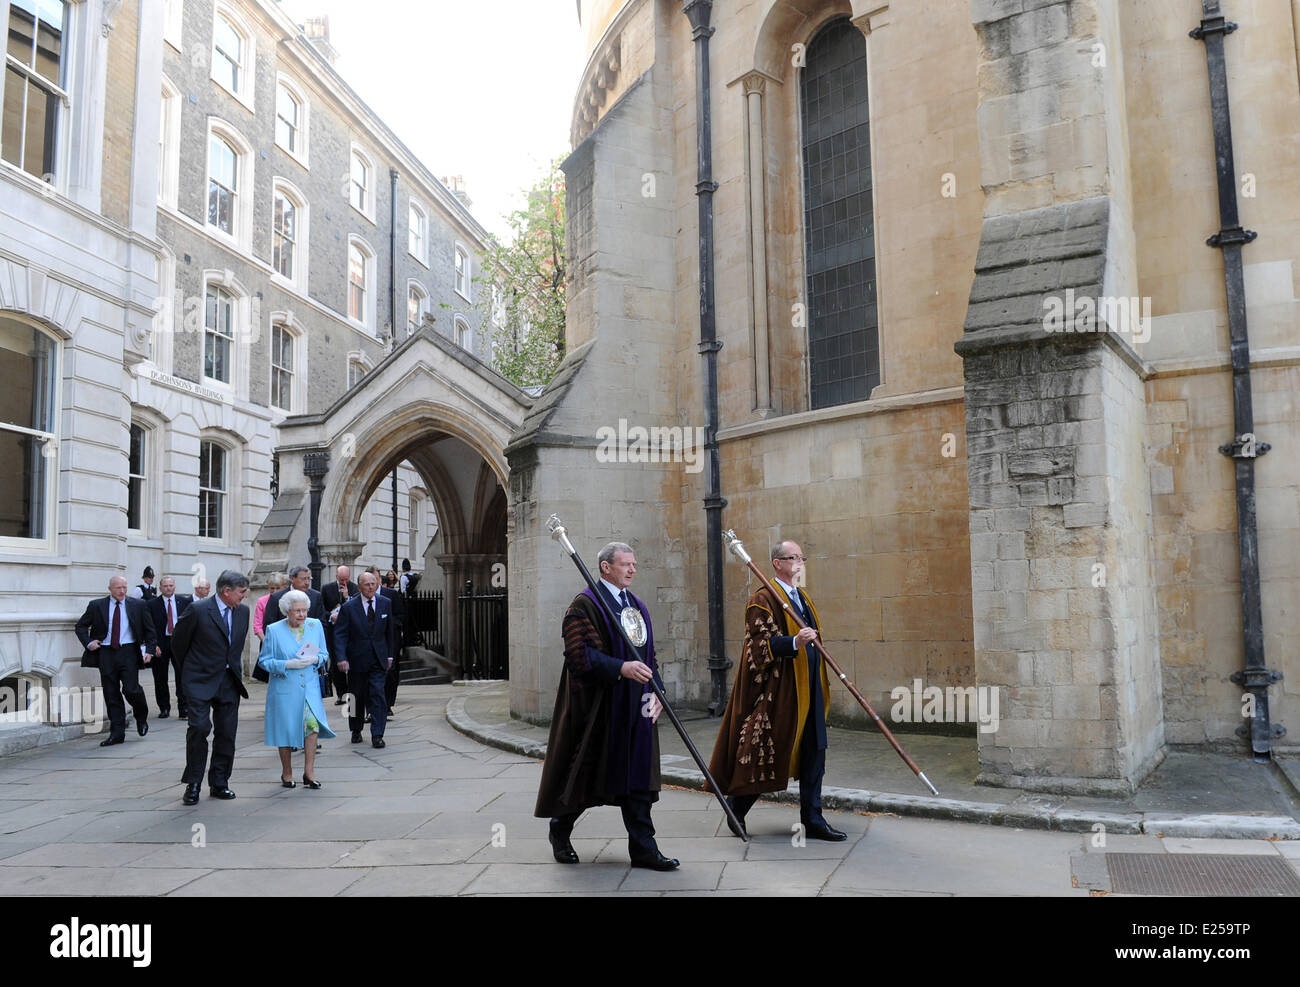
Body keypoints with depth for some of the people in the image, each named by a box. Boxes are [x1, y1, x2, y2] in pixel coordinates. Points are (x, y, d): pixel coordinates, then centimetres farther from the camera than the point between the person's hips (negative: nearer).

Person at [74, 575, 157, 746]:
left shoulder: (138, 605, 6)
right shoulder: (96, 606, 6)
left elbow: (149, 629, 11)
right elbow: (81, 626, 14)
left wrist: (149, 650, 1)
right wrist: (88, 642, -2)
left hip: (128, 652, -2)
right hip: (106, 653, 2)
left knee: (131, 689, -11)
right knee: (111, 695, 3)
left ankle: (141, 717, 19)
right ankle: (117, 734, 10)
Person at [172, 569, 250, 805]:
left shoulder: (243, 611, 5)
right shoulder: (199, 610, -13)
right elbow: (178, 642, -1)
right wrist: (195, 664, 10)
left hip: (229, 681, 5)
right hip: (201, 680, -5)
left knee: (226, 733, 5)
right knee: (199, 728, -12)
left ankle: (219, 783, 16)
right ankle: (193, 785, 1)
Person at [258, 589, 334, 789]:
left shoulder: (315, 626, 4)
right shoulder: (274, 630, -4)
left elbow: (324, 655, 12)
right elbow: (264, 660, -3)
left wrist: (315, 659, -12)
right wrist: (288, 664, -17)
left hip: (310, 687, 2)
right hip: (284, 689, -2)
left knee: (312, 724, -13)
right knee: (286, 728, 6)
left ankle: (309, 772, -1)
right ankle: (286, 773, 25)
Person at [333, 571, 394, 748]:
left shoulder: (385, 604, 3)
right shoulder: (349, 607, -6)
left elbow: (389, 631, 12)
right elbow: (340, 634, -7)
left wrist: (390, 655, 11)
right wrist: (342, 657, -18)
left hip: (378, 659, 1)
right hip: (357, 659, -1)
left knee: (378, 694, -9)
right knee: (357, 697, 10)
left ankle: (377, 735, -6)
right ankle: (356, 731, 30)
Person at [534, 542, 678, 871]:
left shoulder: (638, 606, 15)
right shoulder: (585, 605, -9)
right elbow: (579, 653, -19)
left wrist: (655, 689, 3)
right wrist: (620, 668, -28)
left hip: (634, 707, 7)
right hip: (598, 705, -6)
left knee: (636, 775, 5)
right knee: (586, 771, 5)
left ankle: (643, 848, 9)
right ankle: (560, 830, 28)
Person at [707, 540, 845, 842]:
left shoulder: (802, 598, 18)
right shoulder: (763, 600, -9)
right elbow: (761, 645, -18)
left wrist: (822, 680, 22)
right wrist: (794, 641, -33)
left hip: (809, 691, 8)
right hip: (777, 690, -8)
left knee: (814, 754, 6)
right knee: (764, 754, 1)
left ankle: (813, 820, 13)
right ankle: (736, 806, 21)